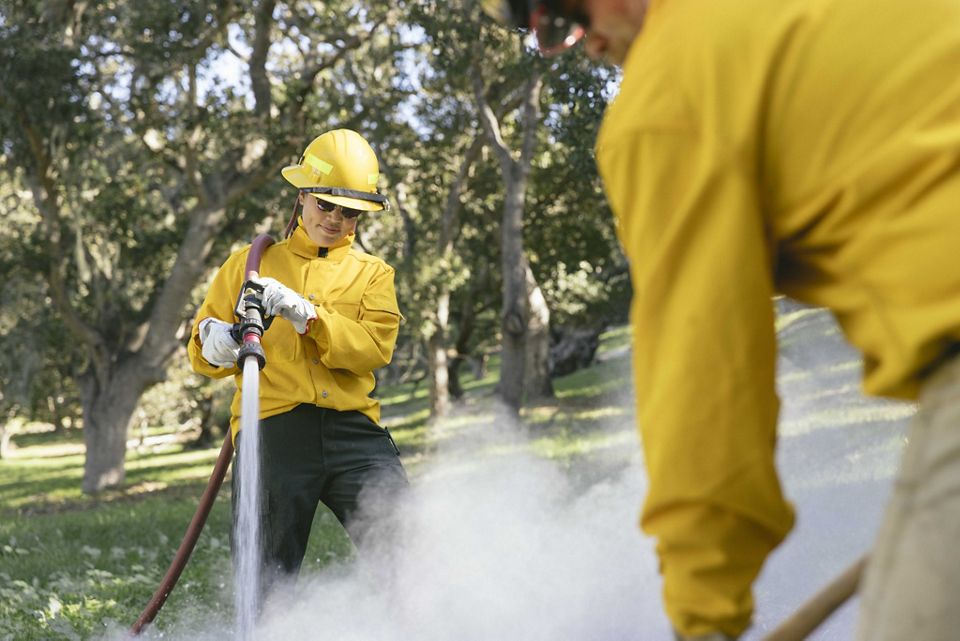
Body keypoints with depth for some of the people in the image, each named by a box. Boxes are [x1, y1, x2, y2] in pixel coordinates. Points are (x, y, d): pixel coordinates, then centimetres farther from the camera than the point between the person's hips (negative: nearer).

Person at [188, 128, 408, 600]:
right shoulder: (251, 264, 19)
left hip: (354, 431, 1)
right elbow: (203, 350, 17)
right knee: (268, 580, -3)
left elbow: (374, 348, 2)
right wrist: (216, 344, -8)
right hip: (273, 431, 0)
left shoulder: (372, 273, 19)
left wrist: (305, 314, -13)